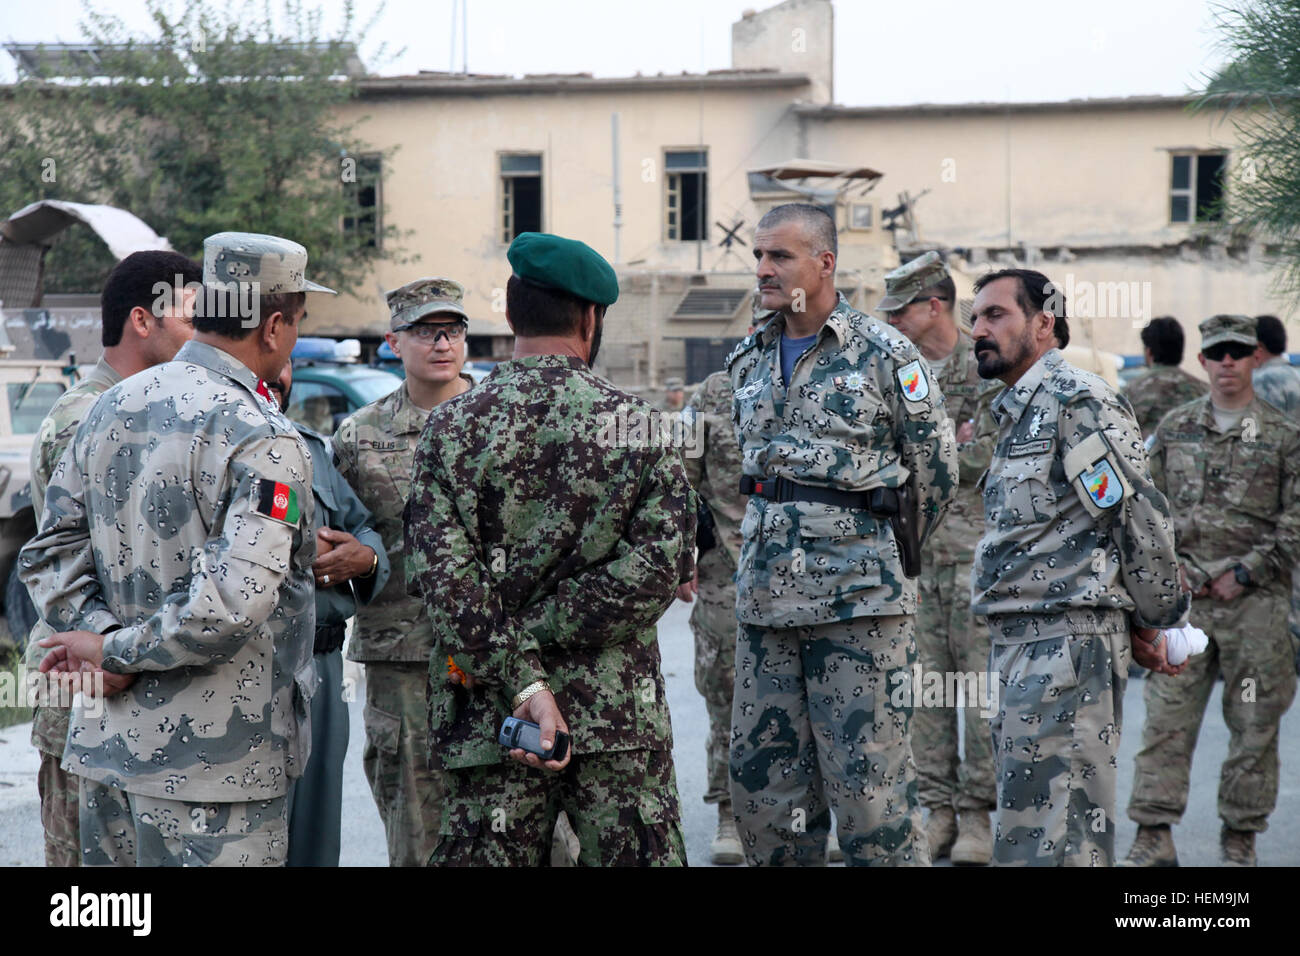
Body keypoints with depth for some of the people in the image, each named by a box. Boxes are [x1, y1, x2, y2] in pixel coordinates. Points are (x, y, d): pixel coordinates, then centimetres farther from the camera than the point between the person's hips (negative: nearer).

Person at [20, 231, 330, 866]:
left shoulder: (110, 408, 8)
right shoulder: (263, 440, -16)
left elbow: (50, 555, 10)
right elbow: (232, 602, -26)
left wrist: (102, 635, -2)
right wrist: (117, 651, -14)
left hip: (105, 742, 8)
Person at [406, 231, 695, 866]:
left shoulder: (451, 426, 0)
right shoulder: (638, 425, -2)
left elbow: (439, 572, -10)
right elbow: (662, 560, -12)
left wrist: (520, 678, -12)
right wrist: (541, 635, -10)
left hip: (486, 719, 1)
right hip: (619, 717, -1)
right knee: (637, 855, 9)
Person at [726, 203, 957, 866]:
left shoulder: (884, 354, -4)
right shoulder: (747, 362, 13)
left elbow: (936, 469, 3)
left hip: (860, 596, -6)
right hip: (765, 595, 6)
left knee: (869, 784, -5)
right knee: (762, 780, 9)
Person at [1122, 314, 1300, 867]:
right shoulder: (1173, 429, 11)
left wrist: (1243, 573, -9)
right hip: (1184, 598, 2)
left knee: (1254, 725, 4)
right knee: (1166, 718, -3)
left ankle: (1240, 839, 15)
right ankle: (1154, 837, 0)